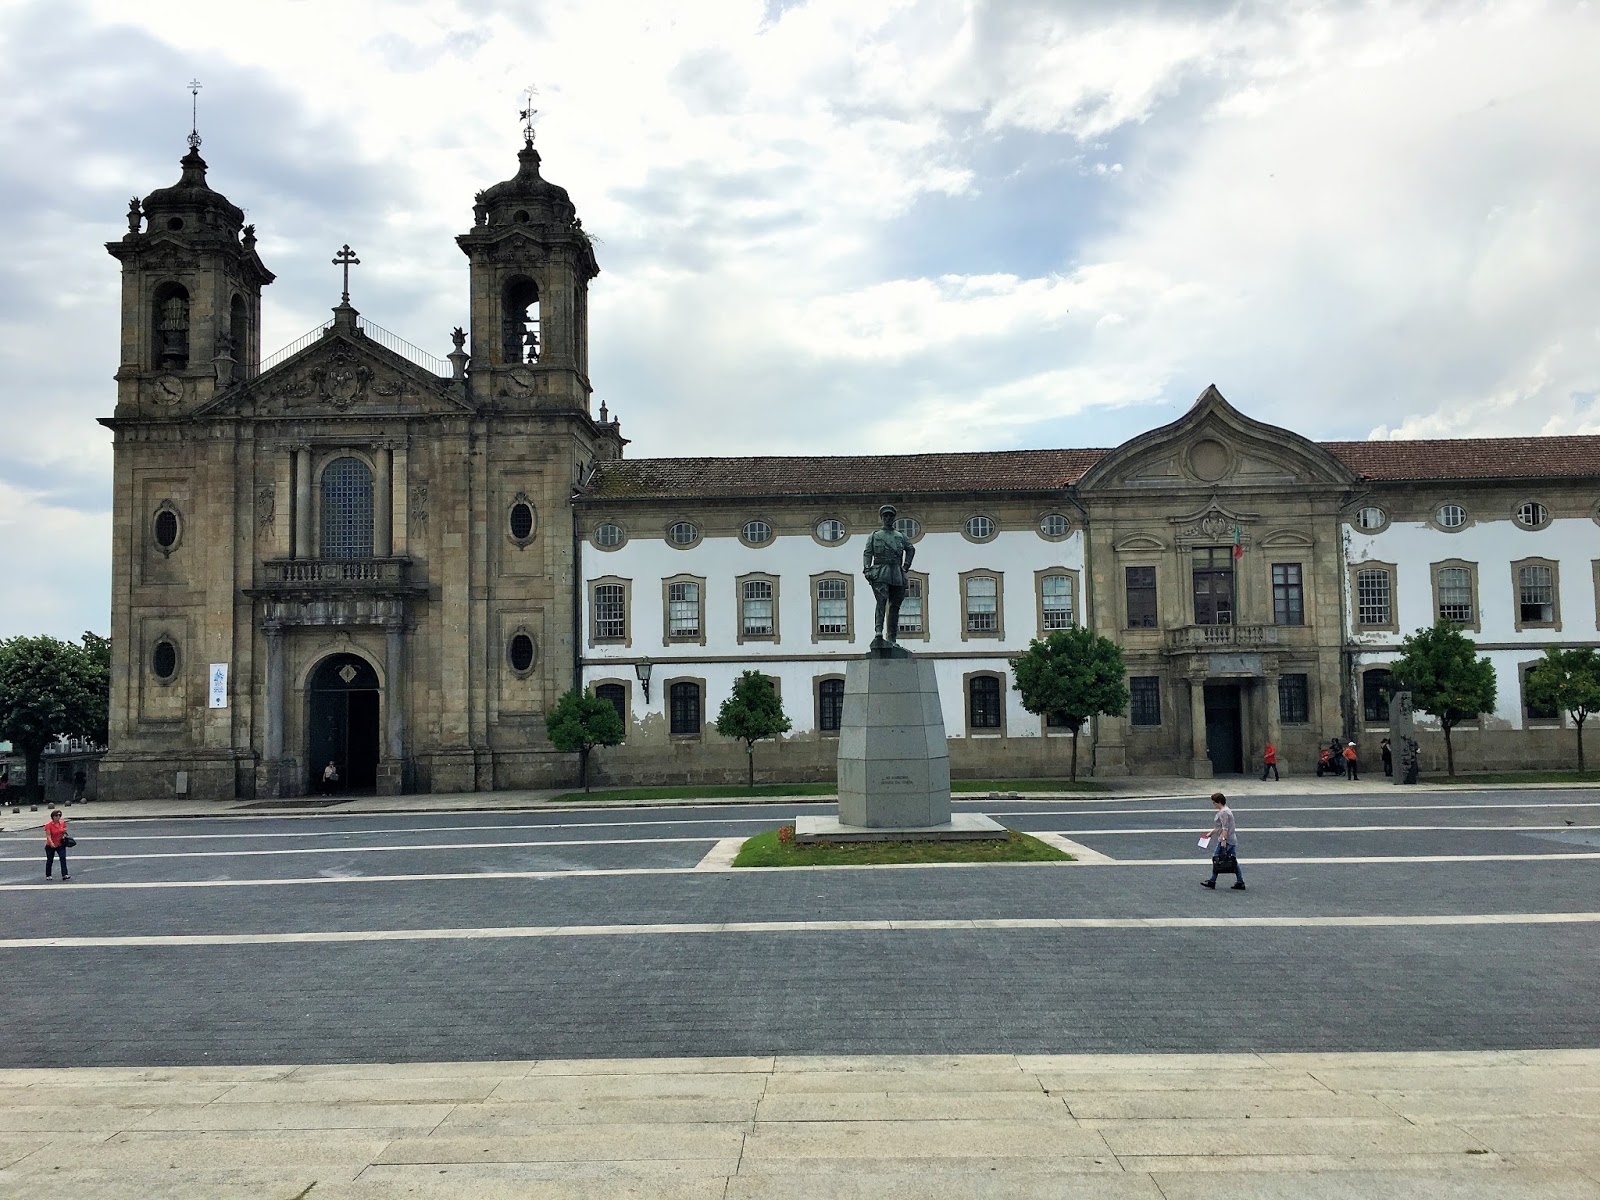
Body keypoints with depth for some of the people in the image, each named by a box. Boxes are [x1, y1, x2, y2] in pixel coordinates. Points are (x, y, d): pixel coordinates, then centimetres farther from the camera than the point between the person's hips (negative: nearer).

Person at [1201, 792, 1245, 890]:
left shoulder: (1223, 812, -13)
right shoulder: (1227, 810, 19)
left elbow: (1225, 828, -22)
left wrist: (1223, 839, -26)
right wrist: (1211, 832, 33)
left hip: (1226, 840, -10)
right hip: (1232, 840, 10)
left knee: (1216, 859, -3)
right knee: (1233, 861, 8)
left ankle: (1212, 881, 0)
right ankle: (1240, 882, 6)